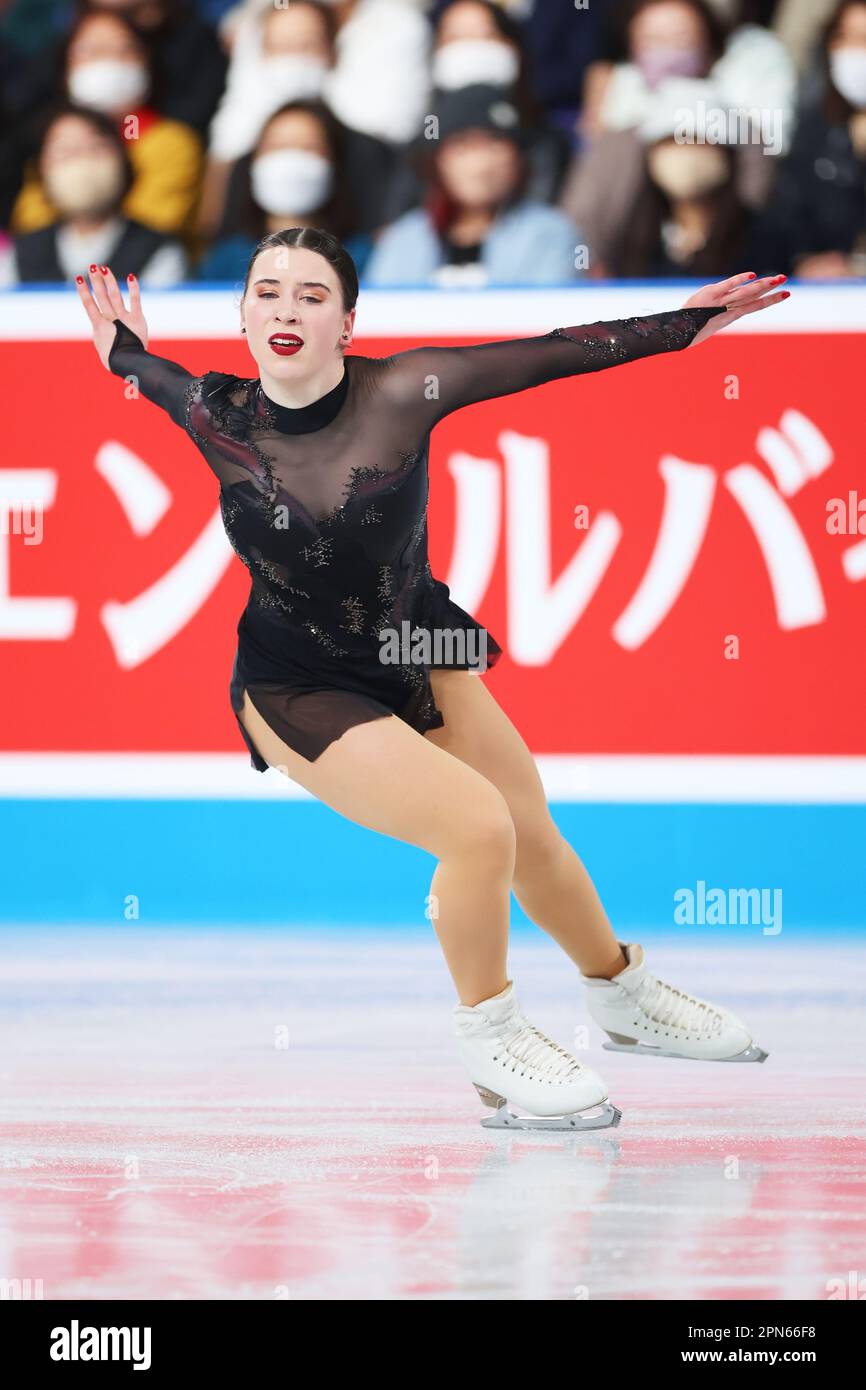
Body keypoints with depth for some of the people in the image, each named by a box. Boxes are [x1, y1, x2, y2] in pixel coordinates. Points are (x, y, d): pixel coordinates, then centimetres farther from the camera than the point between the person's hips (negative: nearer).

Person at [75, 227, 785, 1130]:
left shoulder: (401, 392, -19)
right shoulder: (218, 415, -18)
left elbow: (552, 354, -11)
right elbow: (152, 375, 10)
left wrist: (680, 326, -7)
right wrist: (126, 352, -1)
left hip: (418, 654, 3)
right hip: (299, 691, -3)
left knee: (534, 839, 13)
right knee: (478, 827, -21)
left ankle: (625, 996, 43)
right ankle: (488, 1040, 4)